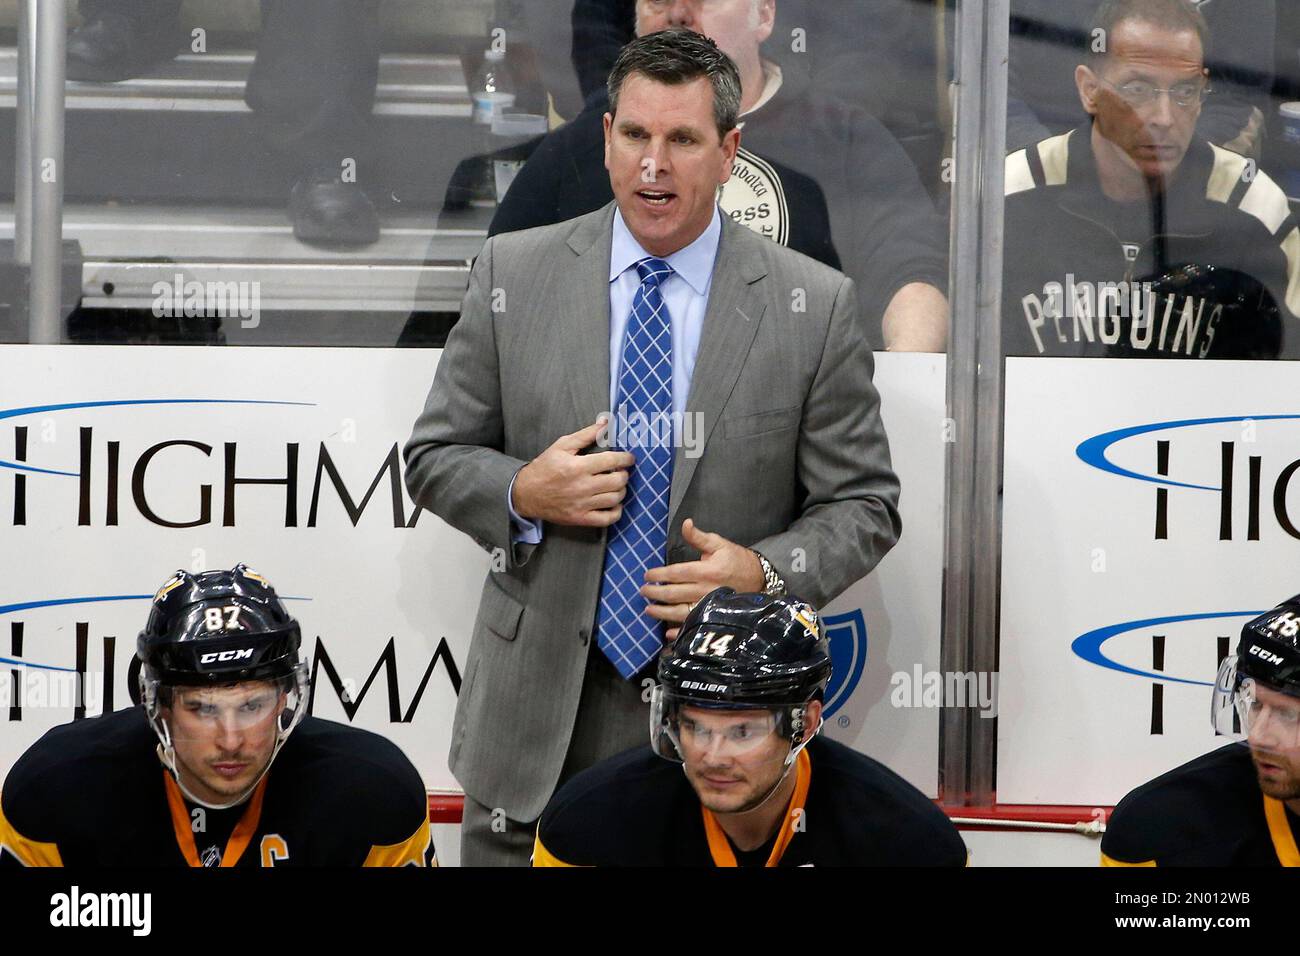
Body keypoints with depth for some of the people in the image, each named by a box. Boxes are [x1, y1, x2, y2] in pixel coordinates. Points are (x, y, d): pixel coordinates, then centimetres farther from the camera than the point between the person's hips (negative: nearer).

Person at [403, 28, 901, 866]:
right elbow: (435, 457, 8)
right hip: (536, 717, 1)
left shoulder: (814, 308, -3)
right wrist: (522, 493, -13)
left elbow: (863, 506, 1)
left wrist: (764, 574, -17)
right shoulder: (514, 275, 1)